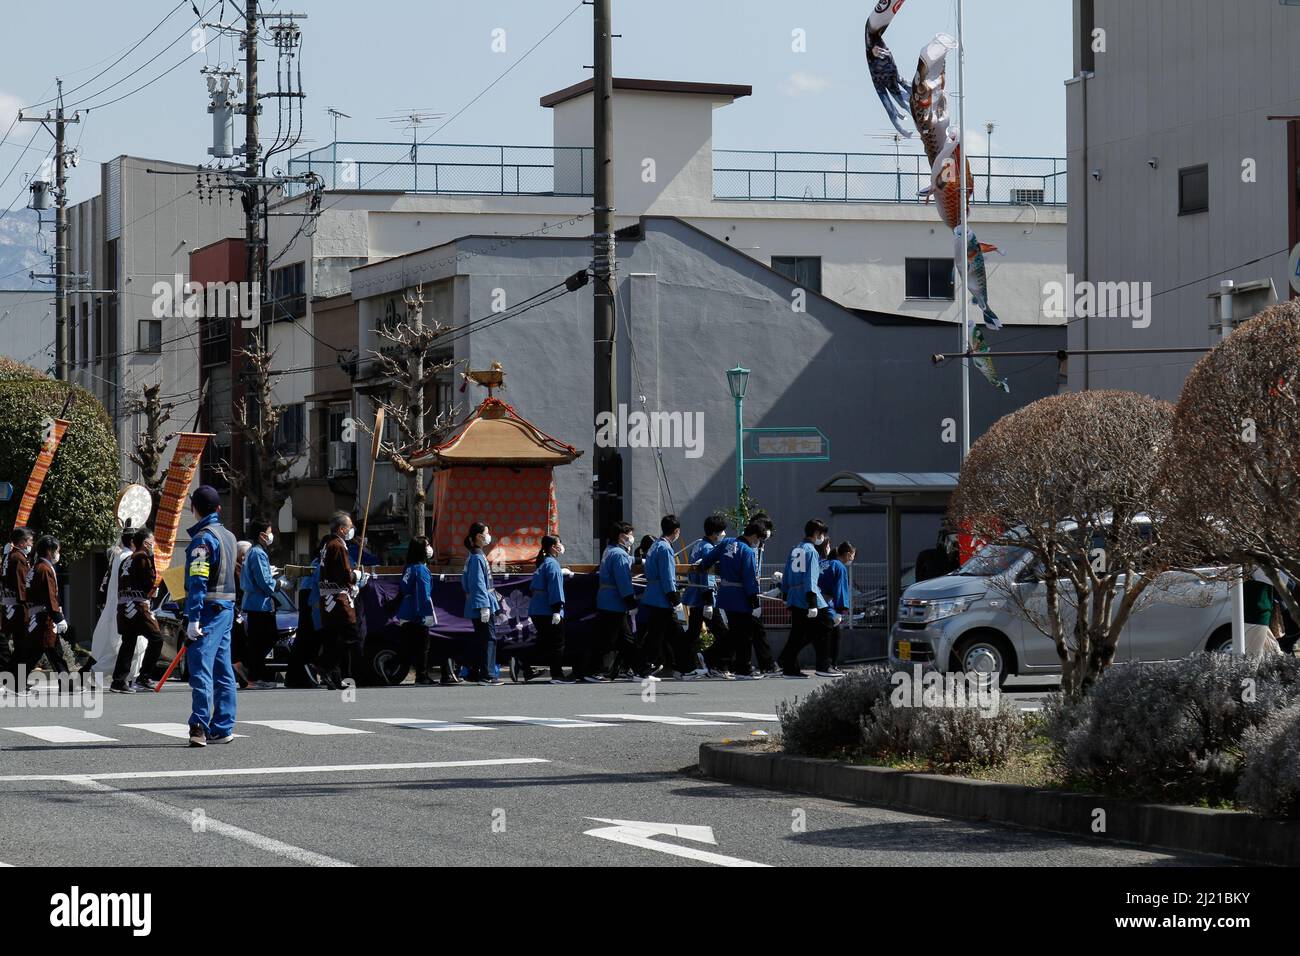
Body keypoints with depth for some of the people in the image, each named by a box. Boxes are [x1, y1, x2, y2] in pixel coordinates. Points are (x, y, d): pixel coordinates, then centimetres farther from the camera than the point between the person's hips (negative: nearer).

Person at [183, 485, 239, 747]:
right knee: (223, 672, 12)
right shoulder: (228, 536, 16)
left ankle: (200, 726, -21)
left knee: (200, 669, -13)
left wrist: (193, 619, -23)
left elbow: (198, 581, -20)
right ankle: (223, 728, 16)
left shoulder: (203, 538, -13)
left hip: (209, 610, -9)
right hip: (226, 610, 9)